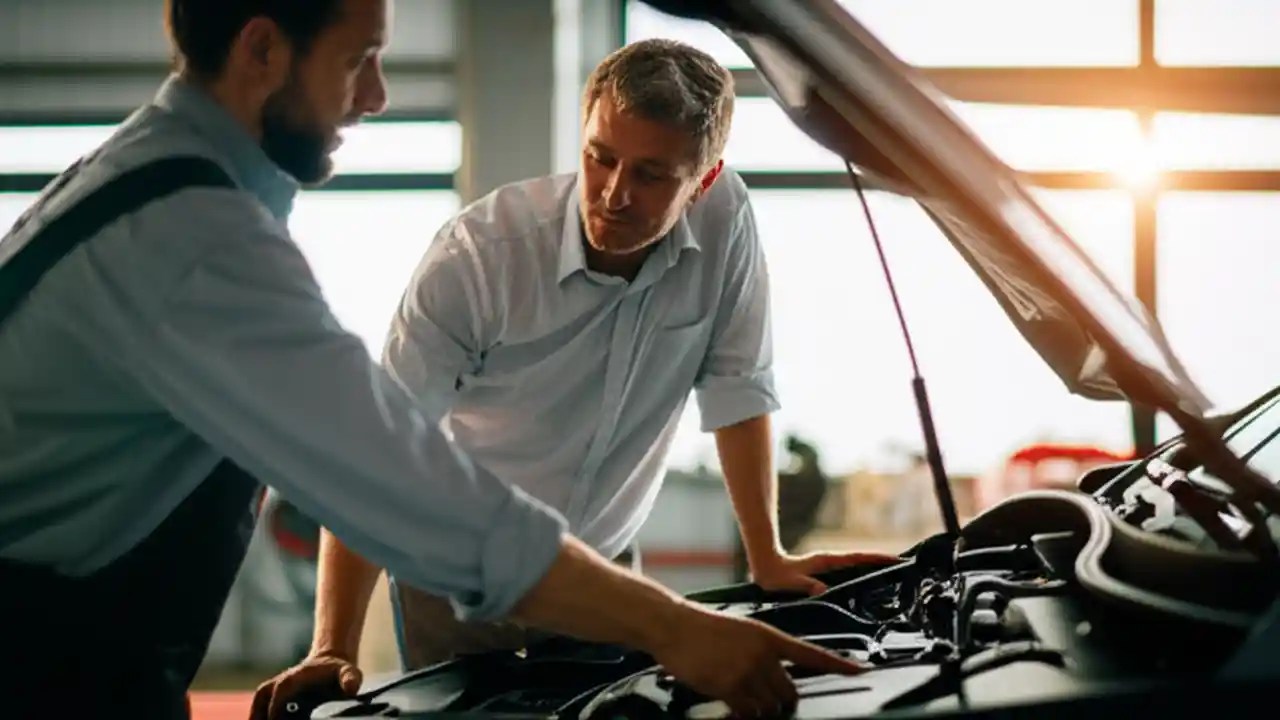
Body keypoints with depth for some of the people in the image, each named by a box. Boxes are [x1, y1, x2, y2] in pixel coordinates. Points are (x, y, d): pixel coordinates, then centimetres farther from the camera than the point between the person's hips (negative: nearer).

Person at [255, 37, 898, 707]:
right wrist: (333, 649, -35)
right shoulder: (478, 252, -26)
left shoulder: (724, 219, -16)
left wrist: (769, 559, -6)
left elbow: (737, 389, -6)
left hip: (600, 573, 3)